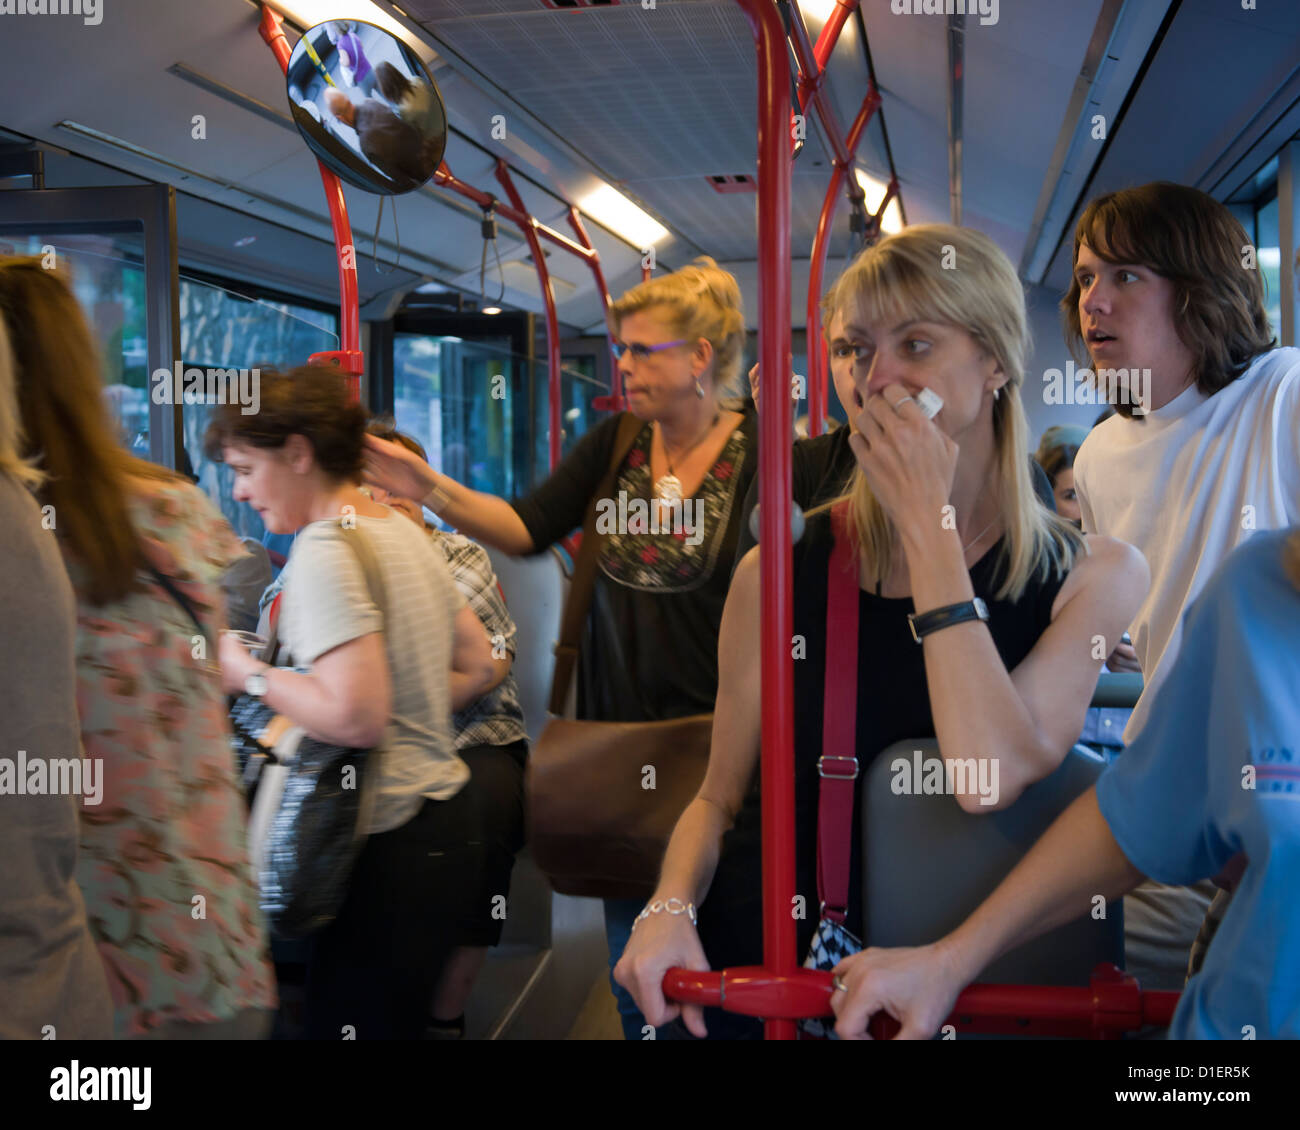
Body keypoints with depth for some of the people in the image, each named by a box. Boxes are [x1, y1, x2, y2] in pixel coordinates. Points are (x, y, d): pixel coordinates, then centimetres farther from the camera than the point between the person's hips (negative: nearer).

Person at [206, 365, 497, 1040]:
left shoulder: (324, 552, -15)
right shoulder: (404, 532, 12)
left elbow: (356, 717, -24)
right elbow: (476, 667, 21)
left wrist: (251, 675, -12)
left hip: (390, 846, -9)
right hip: (448, 818, 9)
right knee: (401, 1021, 17)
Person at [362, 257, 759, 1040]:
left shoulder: (760, 452, -9)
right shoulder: (616, 442, 4)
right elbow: (527, 529, 2)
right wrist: (431, 489, -11)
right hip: (618, 734, 5)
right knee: (631, 973, 15)